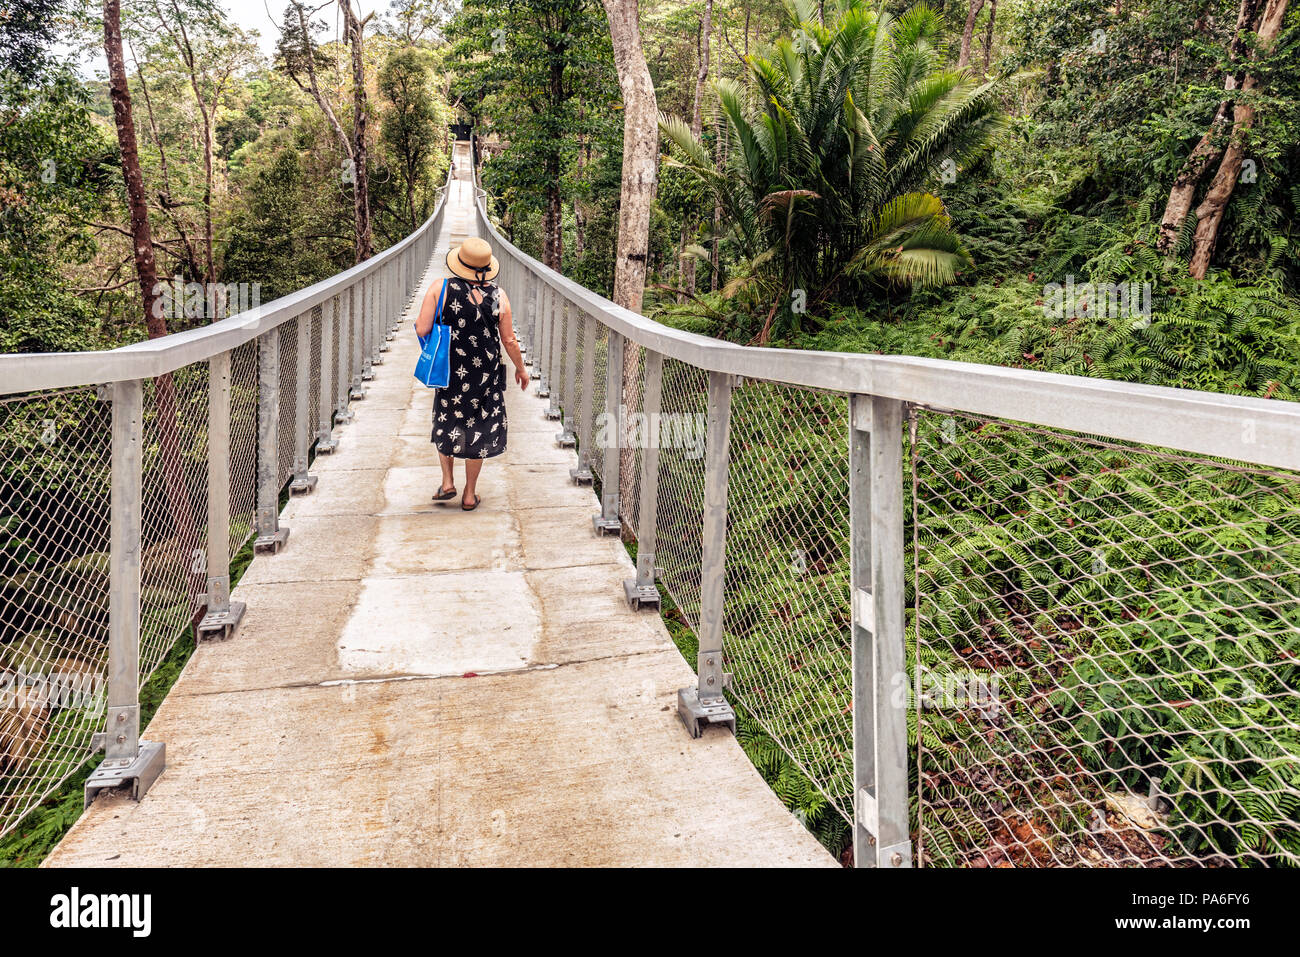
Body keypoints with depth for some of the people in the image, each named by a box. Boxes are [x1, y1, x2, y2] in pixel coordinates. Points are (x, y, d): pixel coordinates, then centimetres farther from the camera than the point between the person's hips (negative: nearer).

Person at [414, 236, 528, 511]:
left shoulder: (439, 289, -12)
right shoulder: (498, 295, -8)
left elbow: (422, 329, -15)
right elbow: (509, 341, -4)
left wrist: (420, 317, 9)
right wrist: (521, 368, 13)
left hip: (449, 372, 0)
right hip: (486, 375, 0)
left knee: (445, 423, 24)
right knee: (479, 428, 13)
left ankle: (447, 482, 19)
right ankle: (470, 495, 20)